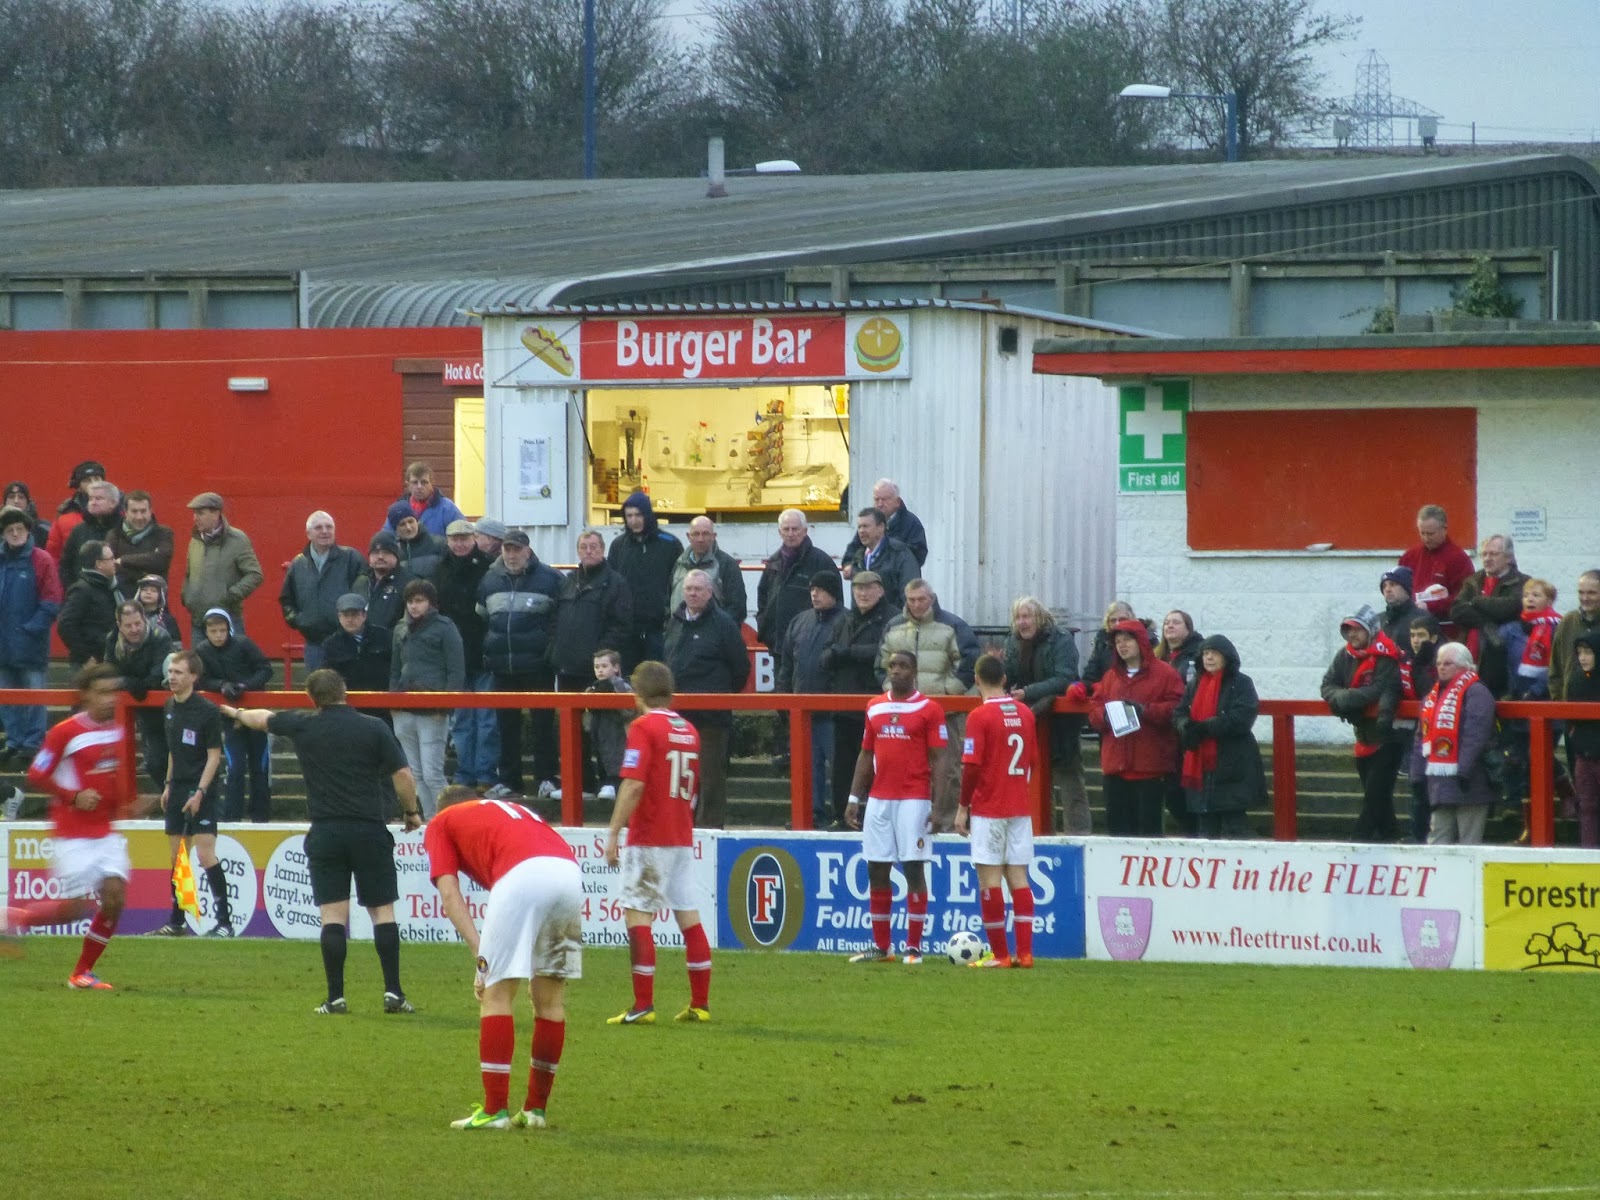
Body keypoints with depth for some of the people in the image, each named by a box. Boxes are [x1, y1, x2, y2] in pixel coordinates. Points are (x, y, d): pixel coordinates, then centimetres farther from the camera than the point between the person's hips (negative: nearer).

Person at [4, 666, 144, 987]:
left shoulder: (117, 730, 7)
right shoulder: (65, 732, -14)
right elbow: (36, 775, -10)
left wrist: (126, 803, 8)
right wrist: (74, 796, -20)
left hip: (104, 831, 6)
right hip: (72, 835, -6)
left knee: (115, 894, -6)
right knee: (76, 907, -10)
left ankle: (83, 973, 6)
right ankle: (14, 918, 15)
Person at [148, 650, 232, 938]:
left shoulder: (207, 711, -12)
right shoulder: (169, 708, 9)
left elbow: (214, 755, -12)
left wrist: (200, 792, -17)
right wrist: (168, 785, 15)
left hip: (201, 792, -7)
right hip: (178, 790, 7)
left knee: (206, 855, -13)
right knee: (177, 857, 10)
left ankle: (224, 921, -10)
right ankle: (176, 922, 17)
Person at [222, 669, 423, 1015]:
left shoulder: (303, 726, 3)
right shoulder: (373, 728, -2)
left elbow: (263, 719, 23)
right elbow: (403, 774, -3)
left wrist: (237, 713, 44)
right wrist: (411, 811, 14)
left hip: (325, 831, 0)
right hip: (369, 830, 0)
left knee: (333, 916, 0)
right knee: (382, 910, 5)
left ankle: (336, 998, -4)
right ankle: (393, 993, -1)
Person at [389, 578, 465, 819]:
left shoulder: (444, 628, -1)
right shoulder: (401, 631, 16)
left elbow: (456, 670, -4)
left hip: (432, 714, -6)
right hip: (404, 713, 6)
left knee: (432, 774, -10)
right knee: (416, 774, 7)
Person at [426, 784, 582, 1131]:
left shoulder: (441, 824, 26)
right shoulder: (515, 811, 40)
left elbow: (449, 895, 10)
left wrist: (480, 955, 3)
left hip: (522, 876, -5)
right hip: (569, 869, 5)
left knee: (496, 994, 3)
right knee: (550, 998, 16)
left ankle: (495, 1110, 0)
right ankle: (535, 1109, 21)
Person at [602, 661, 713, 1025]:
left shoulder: (644, 727, -10)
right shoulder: (688, 731, 11)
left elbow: (633, 785, -19)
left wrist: (614, 832, -16)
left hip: (649, 840, -7)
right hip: (682, 839, 7)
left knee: (637, 914, -4)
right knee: (689, 917, 9)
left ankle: (643, 1005, -10)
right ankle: (700, 1005, 10)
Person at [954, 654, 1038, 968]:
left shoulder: (980, 716, -11)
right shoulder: (1024, 713, 6)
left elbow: (971, 766, -13)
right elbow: (1033, 759, 13)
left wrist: (962, 807, -4)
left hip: (988, 809, -6)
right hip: (1021, 808, 6)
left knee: (990, 878, -1)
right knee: (1018, 877, 7)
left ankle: (999, 954, -1)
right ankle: (1024, 952, 3)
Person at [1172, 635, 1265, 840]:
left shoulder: (1241, 684, -3)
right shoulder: (1195, 685, 16)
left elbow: (1241, 718, -16)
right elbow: (1179, 715, 10)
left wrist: (1204, 728, -19)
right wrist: (1187, 727, -14)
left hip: (1232, 767, -6)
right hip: (1199, 765, 6)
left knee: (1234, 824, -8)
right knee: (1206, 825, 11)